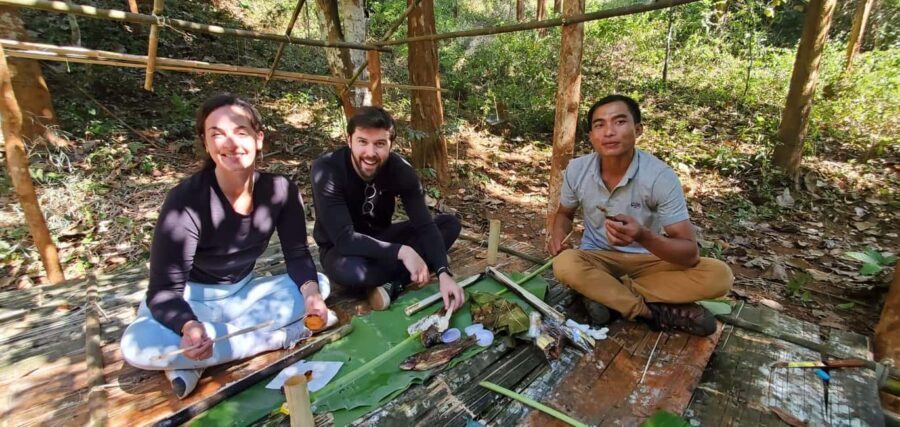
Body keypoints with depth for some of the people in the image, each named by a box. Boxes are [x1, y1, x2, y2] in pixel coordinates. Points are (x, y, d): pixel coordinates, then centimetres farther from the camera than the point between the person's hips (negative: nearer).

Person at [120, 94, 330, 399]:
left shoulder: (280, 190, -15)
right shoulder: (187, 201, -25)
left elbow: (297, 254, -10)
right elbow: (164, 290, -24)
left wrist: (310, 291, -31)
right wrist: (190, 327, -45)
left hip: (244, 293, 4)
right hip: (191, 300, -3)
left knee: (319, 283, -18)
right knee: (137, 346, -33)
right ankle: (278, 337, -22)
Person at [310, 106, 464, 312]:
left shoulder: (401, 169, -17)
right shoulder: (327, 169, -27)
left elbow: (424, 225, -22)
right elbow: (344, 238, -33)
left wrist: (443, 273, -36)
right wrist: (401, 252, -39)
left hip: (380, 238, 4)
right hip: (340, 249, -4)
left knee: (450, 224, -10)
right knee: (347, 270, -41)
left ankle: (391, 284, -20)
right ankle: (401, 277, -10)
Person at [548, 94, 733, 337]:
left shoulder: (660, 176, -20)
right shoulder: (576, 170, -12)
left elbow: (690, 253, -22)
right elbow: (565, 213, 8)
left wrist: (643, 236, -42)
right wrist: (557, 237, -15)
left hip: (648, 260, 0)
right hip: (598, 259, 1)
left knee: (718, 276, -24)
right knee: (566, 265, -33)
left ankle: (604, 293, -19)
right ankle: (658, 312, -17)